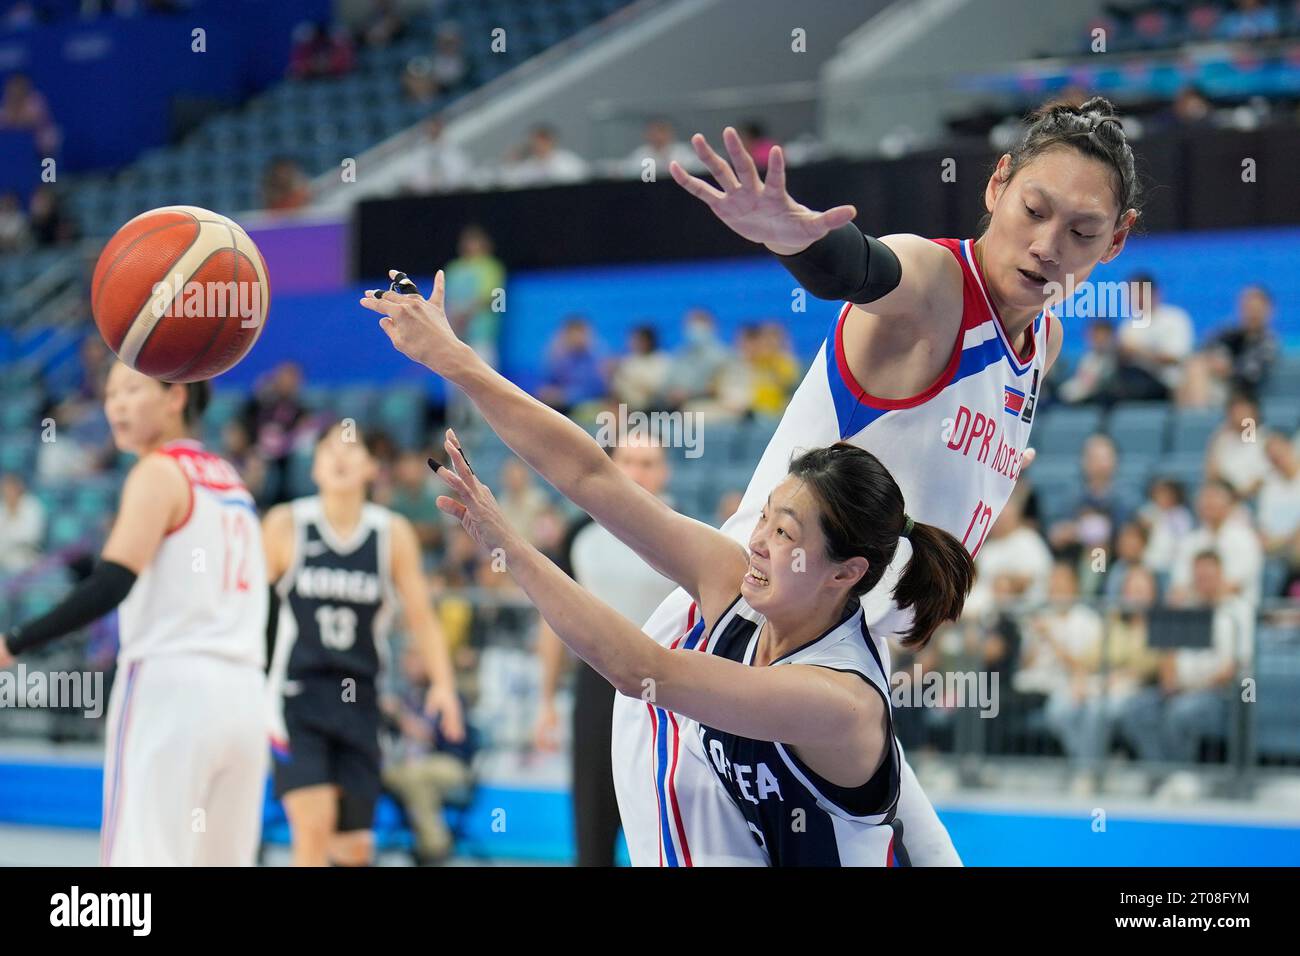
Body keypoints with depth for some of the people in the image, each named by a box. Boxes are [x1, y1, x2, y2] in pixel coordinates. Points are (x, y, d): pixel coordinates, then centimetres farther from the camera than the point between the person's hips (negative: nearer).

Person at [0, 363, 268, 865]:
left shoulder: (160, 471, -5)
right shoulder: (229, 479, 19)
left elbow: (112, 583, -17)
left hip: (170, 686, -8)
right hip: (243, 693, 8)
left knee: (142, 859, -9)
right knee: (222, 861, 10)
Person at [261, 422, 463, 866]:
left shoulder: (393, 533, 2)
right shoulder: (286, 524, -3)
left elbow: (420, 616, 5)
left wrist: (443, 683, -7)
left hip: (359, 703, 3)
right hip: (297, 696, -3)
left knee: (354, 848, 7)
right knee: (315, 826, -20)